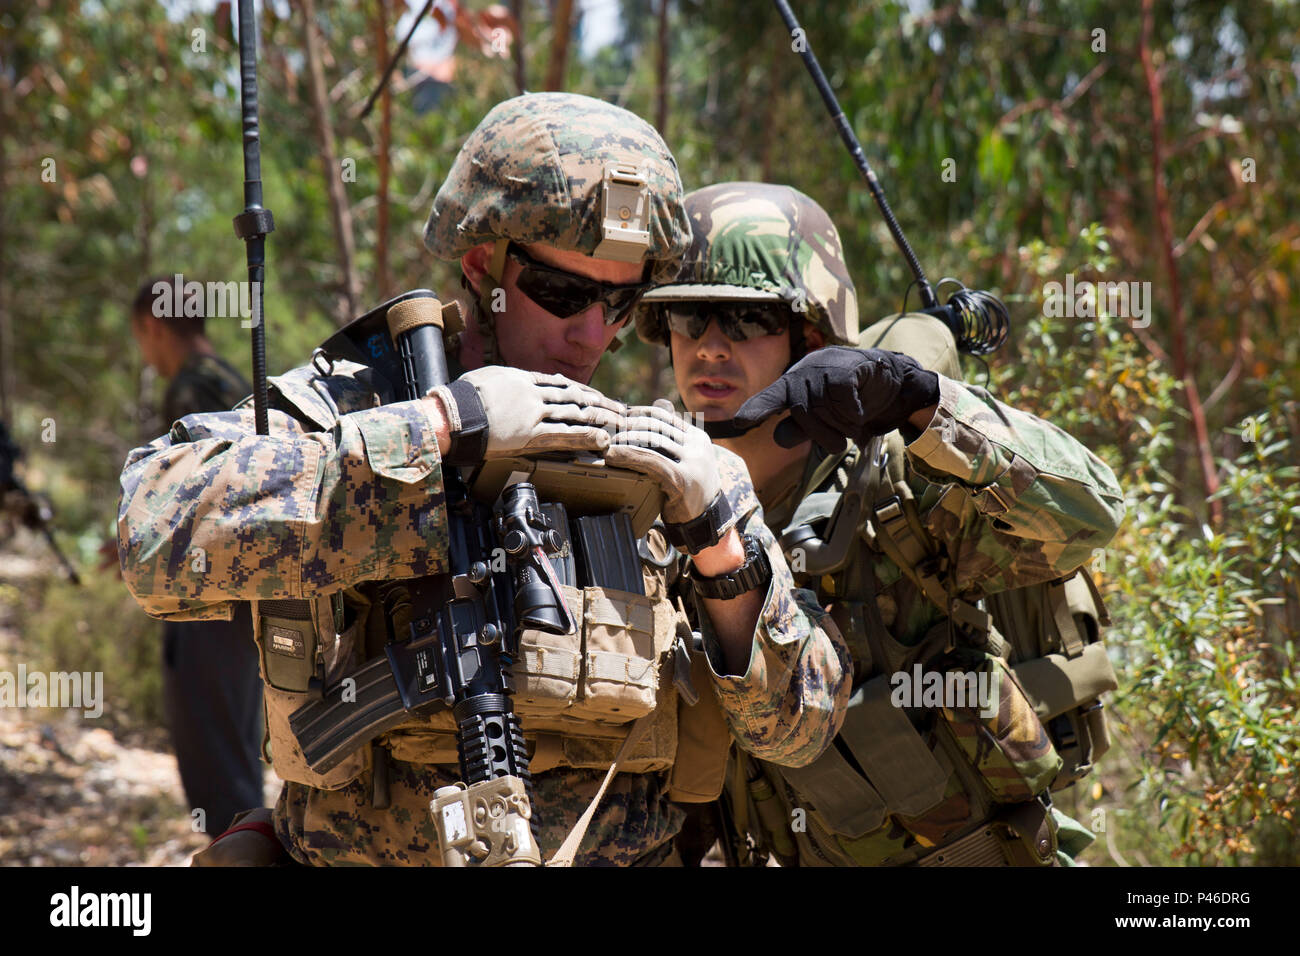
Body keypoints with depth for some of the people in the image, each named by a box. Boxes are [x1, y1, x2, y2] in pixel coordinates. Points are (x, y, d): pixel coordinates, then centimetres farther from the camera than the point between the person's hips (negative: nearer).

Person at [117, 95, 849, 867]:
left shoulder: (656, 469, 9)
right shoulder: (341, 414, -1)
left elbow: (797, 728, 9)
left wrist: (720, 542, -7)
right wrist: (436, 429, -18)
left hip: (626, 852, 3)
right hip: (365, 849, -2)